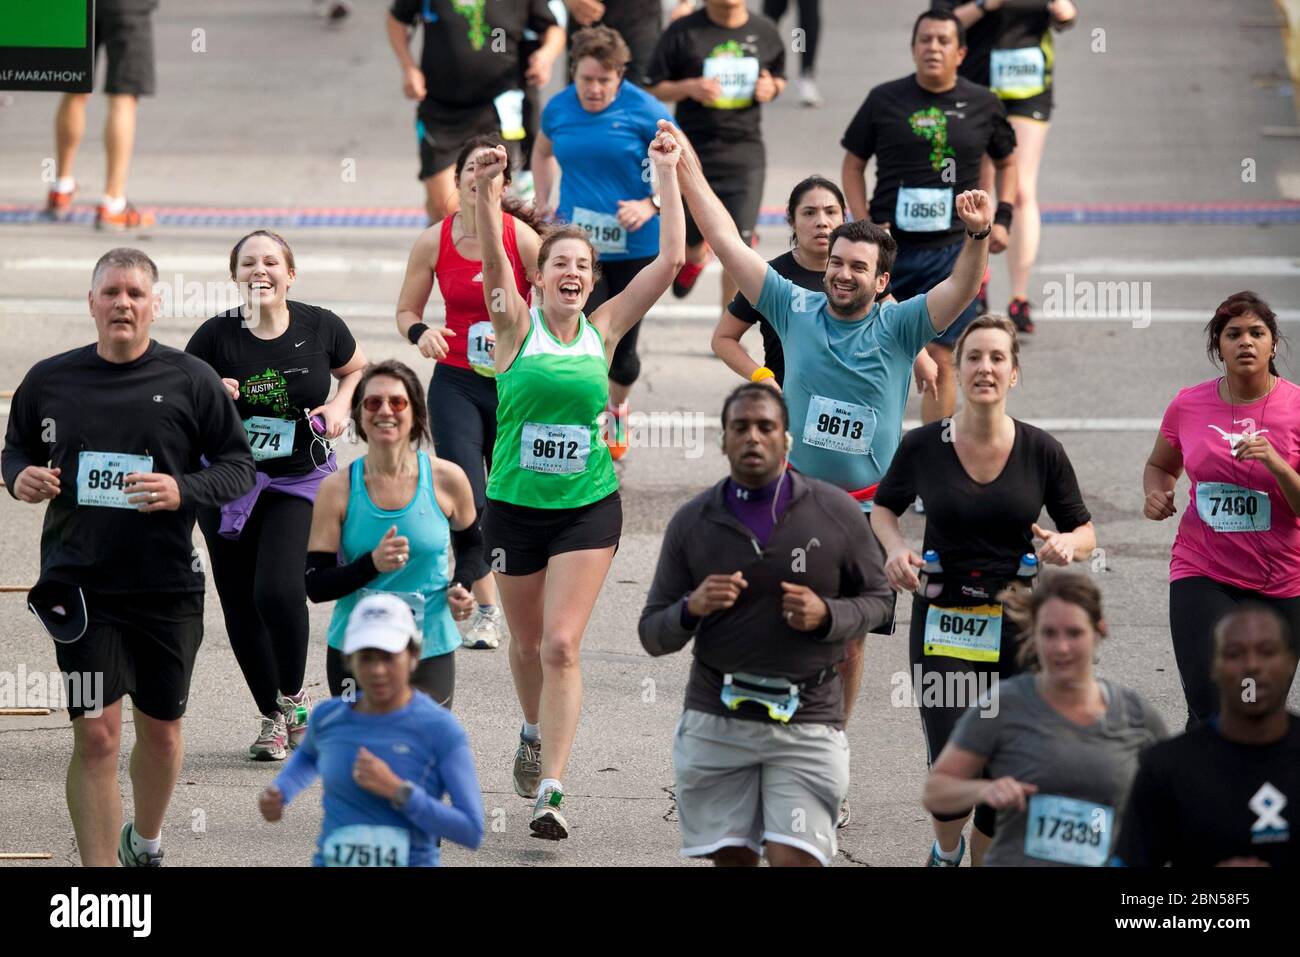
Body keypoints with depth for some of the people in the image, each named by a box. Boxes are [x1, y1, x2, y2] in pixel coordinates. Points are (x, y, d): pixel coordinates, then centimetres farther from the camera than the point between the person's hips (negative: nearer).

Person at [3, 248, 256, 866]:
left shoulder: (190, 380, -3)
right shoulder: (50, 380, 3)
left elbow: (239, 467, 2)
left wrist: (183, 490, -17)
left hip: (168, 587, 1)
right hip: (80, 586, -1)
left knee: (161, 731, 14)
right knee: (95, 736, -8)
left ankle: (145, 841, 41)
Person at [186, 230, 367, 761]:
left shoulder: (320, 327, -6)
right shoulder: (216, 335, -9)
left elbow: (356, 368, 16)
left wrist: (340, 403, -3)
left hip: (300, 480, -1)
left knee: (278, 589, -19)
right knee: (240, 603, 5)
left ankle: (295, 695, 7)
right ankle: (270, 716, 25)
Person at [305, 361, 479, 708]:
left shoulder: (446, 480, -5)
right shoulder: (337, 490, -7)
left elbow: (471, 544, 16)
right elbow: (315, 586, -9)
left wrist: (461, 585, -4)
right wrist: (372, 564, -25)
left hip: (430, 650, 0)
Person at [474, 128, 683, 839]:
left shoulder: (604, 329, 2)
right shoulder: (518, 326, -3)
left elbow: (669, 259, 0)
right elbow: (493, 259, -20)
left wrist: (668, 175, -1)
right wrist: (486, 194, -36)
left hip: (588, 507, 0)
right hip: (514, 506, 0)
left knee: (562, 645, -11)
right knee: (528, 643, 15)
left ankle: (551, 790, -14)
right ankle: (536, 733, 45)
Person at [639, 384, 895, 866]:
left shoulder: (836, 513, 1)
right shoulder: (692, 522, 4)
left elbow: (878, 599, 10)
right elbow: (652, 635, 7)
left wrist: (826, 615, -11)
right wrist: (691, 609, -16)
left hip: (806, 722, -2)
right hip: (716, 721, 2)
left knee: (795, 860, -12)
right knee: (732, 859, 6)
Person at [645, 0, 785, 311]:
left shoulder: (764, 32, 2)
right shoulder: (684, 32, -7)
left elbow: (779, 77, 19)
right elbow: (653, 88, -1)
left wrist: (772, 88, -5)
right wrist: (689, 87, -20)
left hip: (746, 151, 1)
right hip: (693, 152, -1)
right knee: (690, 238, 15)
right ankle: (694, 257, 55)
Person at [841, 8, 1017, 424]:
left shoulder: (982, 105, 5)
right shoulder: (885, 100, 2)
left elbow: (1007, 162, 20)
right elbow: (853, 164, 8)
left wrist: (1002, 219, 7)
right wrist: (864, 224, -5)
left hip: (953, 249, 0)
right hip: (889, 246, 0)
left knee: (939, 358, -4)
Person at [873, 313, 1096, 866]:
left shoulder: (1042, 452, -4)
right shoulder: (922, 447, -4)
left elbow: (1085, 533, 7)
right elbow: (884, 506, 15)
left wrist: (1067, 545, -16)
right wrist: (895, 548, -5)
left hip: (1017, 628, 1)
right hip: (941, 626, -1)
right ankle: (945, 853, 23)